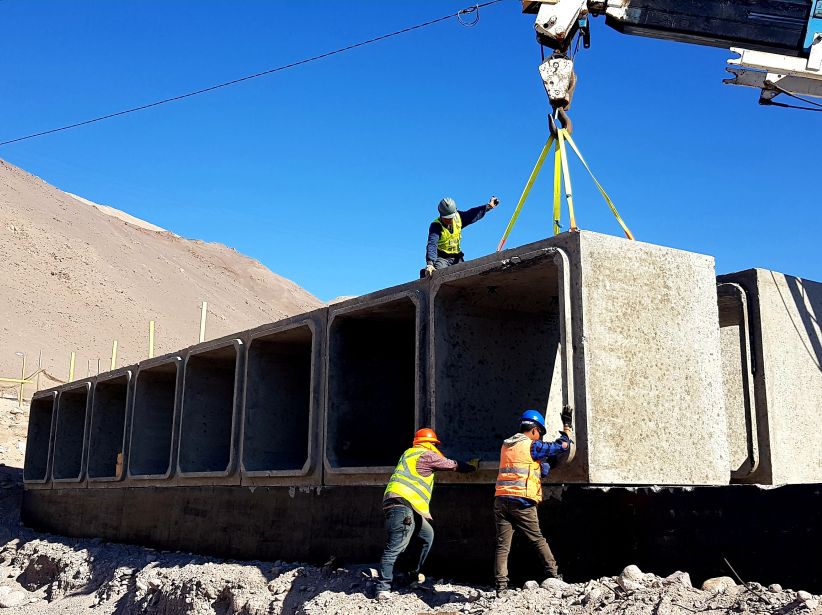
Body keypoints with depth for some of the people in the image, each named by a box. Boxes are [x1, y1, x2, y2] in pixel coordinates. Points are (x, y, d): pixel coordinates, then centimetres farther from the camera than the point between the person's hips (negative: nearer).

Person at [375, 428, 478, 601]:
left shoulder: (408, 453, 26)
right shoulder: (427, 455, 2)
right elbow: (454, 465, 12)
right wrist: (473, 465, 28)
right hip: (402, 504, -9)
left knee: (427, 535, 19)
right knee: (395, 546, -14)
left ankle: (414, 575, 22)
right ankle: (382, 588, -18)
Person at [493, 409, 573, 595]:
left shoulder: (506, 445, 17)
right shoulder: (532, 446, -4)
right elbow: (562, 446, 5)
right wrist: (567, 425, 19)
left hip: (501, 500, 5)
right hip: (521, 502, -5)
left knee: (502, 545, 2)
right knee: (538, 540, 12)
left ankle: (501, 586, -3)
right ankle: (552, 573, 21)